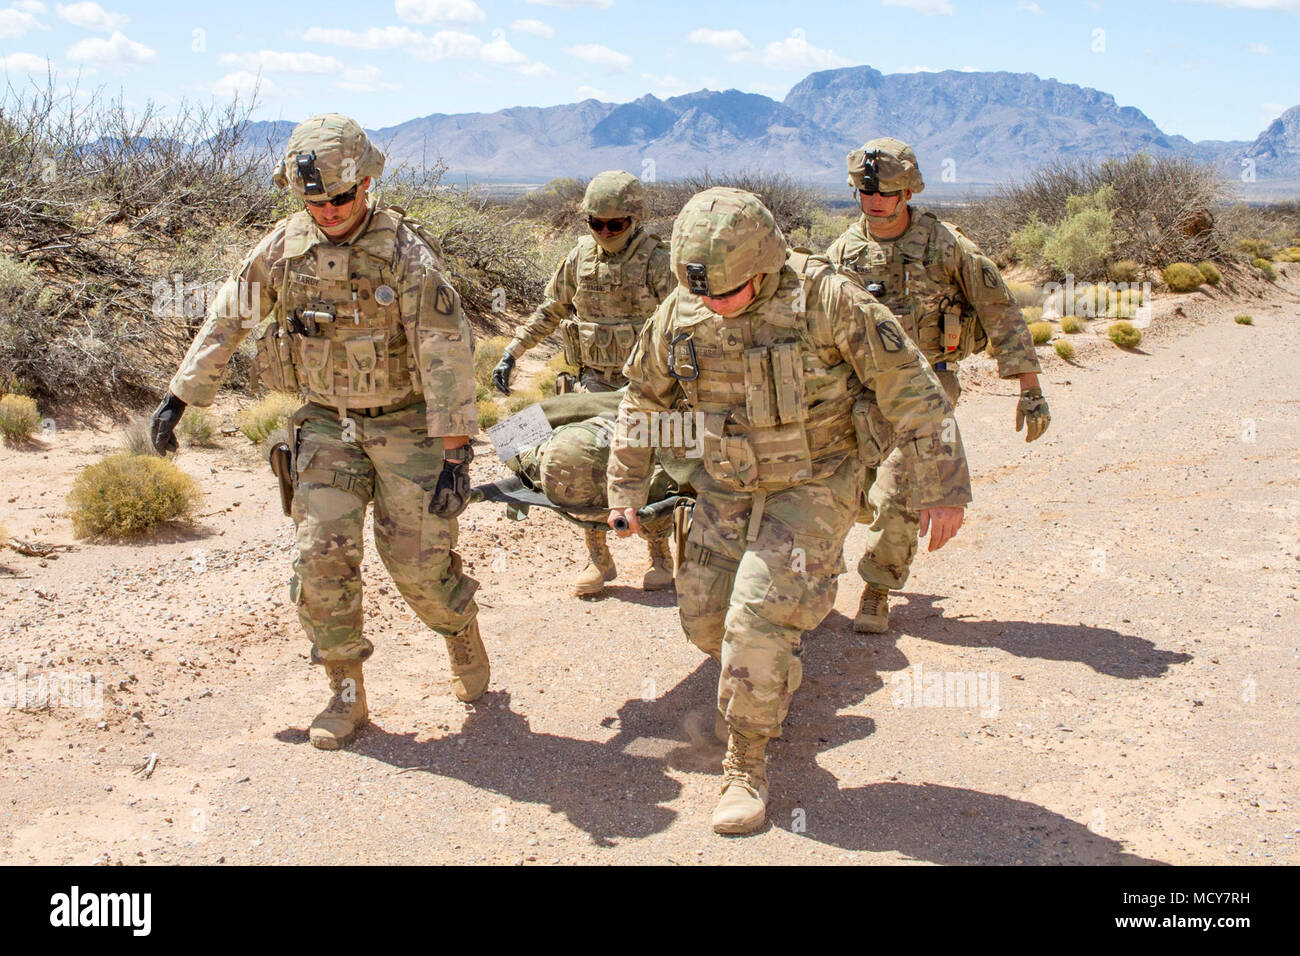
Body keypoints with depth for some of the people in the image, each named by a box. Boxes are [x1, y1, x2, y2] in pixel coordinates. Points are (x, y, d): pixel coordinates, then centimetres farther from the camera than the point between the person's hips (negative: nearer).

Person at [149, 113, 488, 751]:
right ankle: (346, 696, 9)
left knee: (418, 563, -2)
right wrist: (178, 397, 11)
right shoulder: (285, 246, -3)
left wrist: (455, 456, -21)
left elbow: (447, 357, -19)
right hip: (327, 424, 4)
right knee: (322, 556, -6)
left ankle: (462, 634, 32)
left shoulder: (406, 255, -17)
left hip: (406, 424, -3)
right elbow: (227, 319, 9)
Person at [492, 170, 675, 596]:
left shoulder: (656, 261, -9)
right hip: (594, 380, 4)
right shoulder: (580, 257, 4)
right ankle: (597, 559, 14)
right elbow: (550, 311, 14)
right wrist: (512, 352, 8)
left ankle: (660, 557, 18)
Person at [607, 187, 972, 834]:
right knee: (704, 616, 8)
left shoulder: (822, 297, -24)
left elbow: (909, 386, -18)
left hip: (814, 485, -5)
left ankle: (746, 763, 5)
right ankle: (776, 687, 41)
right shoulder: (681, 312, -10)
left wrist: (943, 486, -16)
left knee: (758, 616, -16)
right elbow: (644, 398, 7)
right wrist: (625, 488, 7)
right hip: (727, 488, 5)